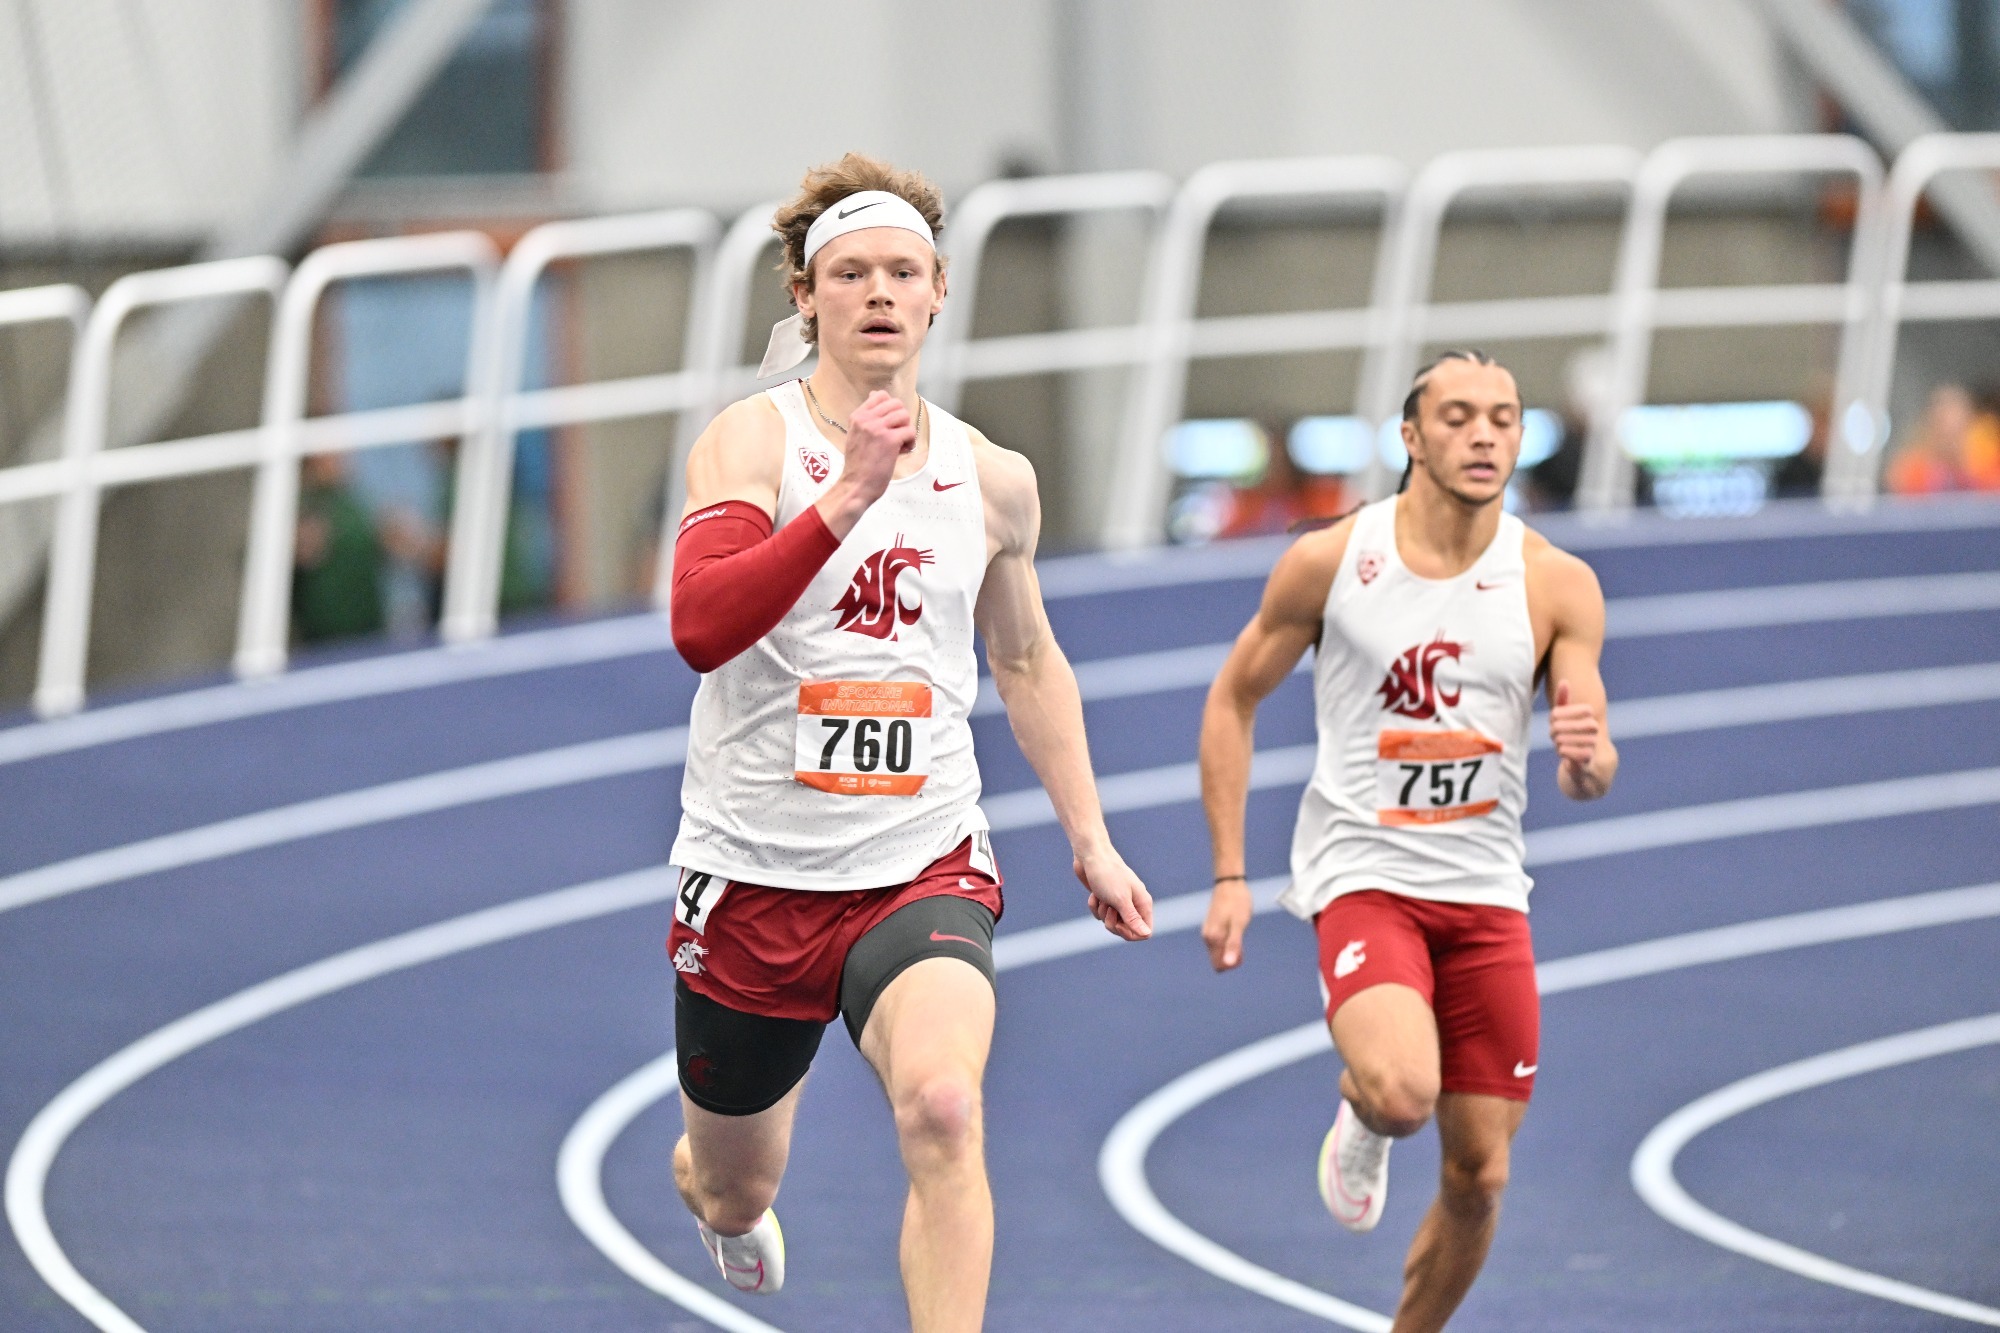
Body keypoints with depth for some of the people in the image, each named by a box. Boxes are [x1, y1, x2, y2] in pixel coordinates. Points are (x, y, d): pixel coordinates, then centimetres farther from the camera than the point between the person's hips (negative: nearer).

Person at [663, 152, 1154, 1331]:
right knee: (735, 1191, 17)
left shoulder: (992, 480, 5)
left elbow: (1030, 664, 22)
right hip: (754, 871, -1)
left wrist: (1091, 842, 19)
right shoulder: (753, 440, -9)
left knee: (943, 1110, -30)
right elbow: (701, 627, -26)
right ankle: (712, 1187, 57)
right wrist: (846, 498, -34)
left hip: (923, 869, 1)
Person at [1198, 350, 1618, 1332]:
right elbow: (1232, 701, 6)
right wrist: (1229, 875, 0)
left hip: (1485, 889, 3)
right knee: (1403, 1091, -30)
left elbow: (1590, 774, -1)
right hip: (1362, 873, -3)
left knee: (1479, 1176, 4)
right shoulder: (1329, 562, -6)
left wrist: (1587, 757, -27)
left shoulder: (1558, 586, -2)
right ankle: (1361, 1120, 8)